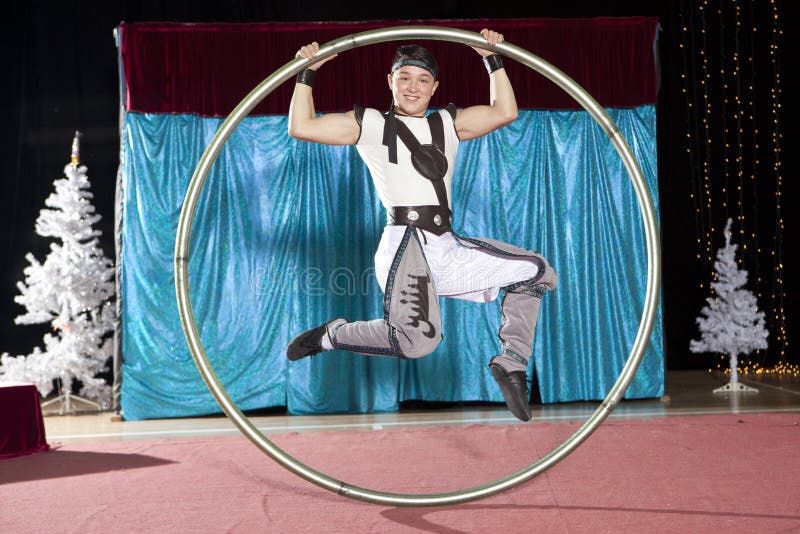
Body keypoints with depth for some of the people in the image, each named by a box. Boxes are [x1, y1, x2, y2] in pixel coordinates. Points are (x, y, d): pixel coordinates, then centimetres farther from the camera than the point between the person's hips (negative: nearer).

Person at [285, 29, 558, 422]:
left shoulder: (447, 124, 22)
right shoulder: (371, 124, 8)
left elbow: (504, 112, 14)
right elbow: (301, 126, 2)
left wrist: (492, 59, 16)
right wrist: (308, 72, 3)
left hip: (449, 248, 7)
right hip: (406, 244, -7)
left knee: (539, 272, 9)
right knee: (417, 340, -31)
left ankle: (511, 363, 7)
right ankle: (331, 335, -6)